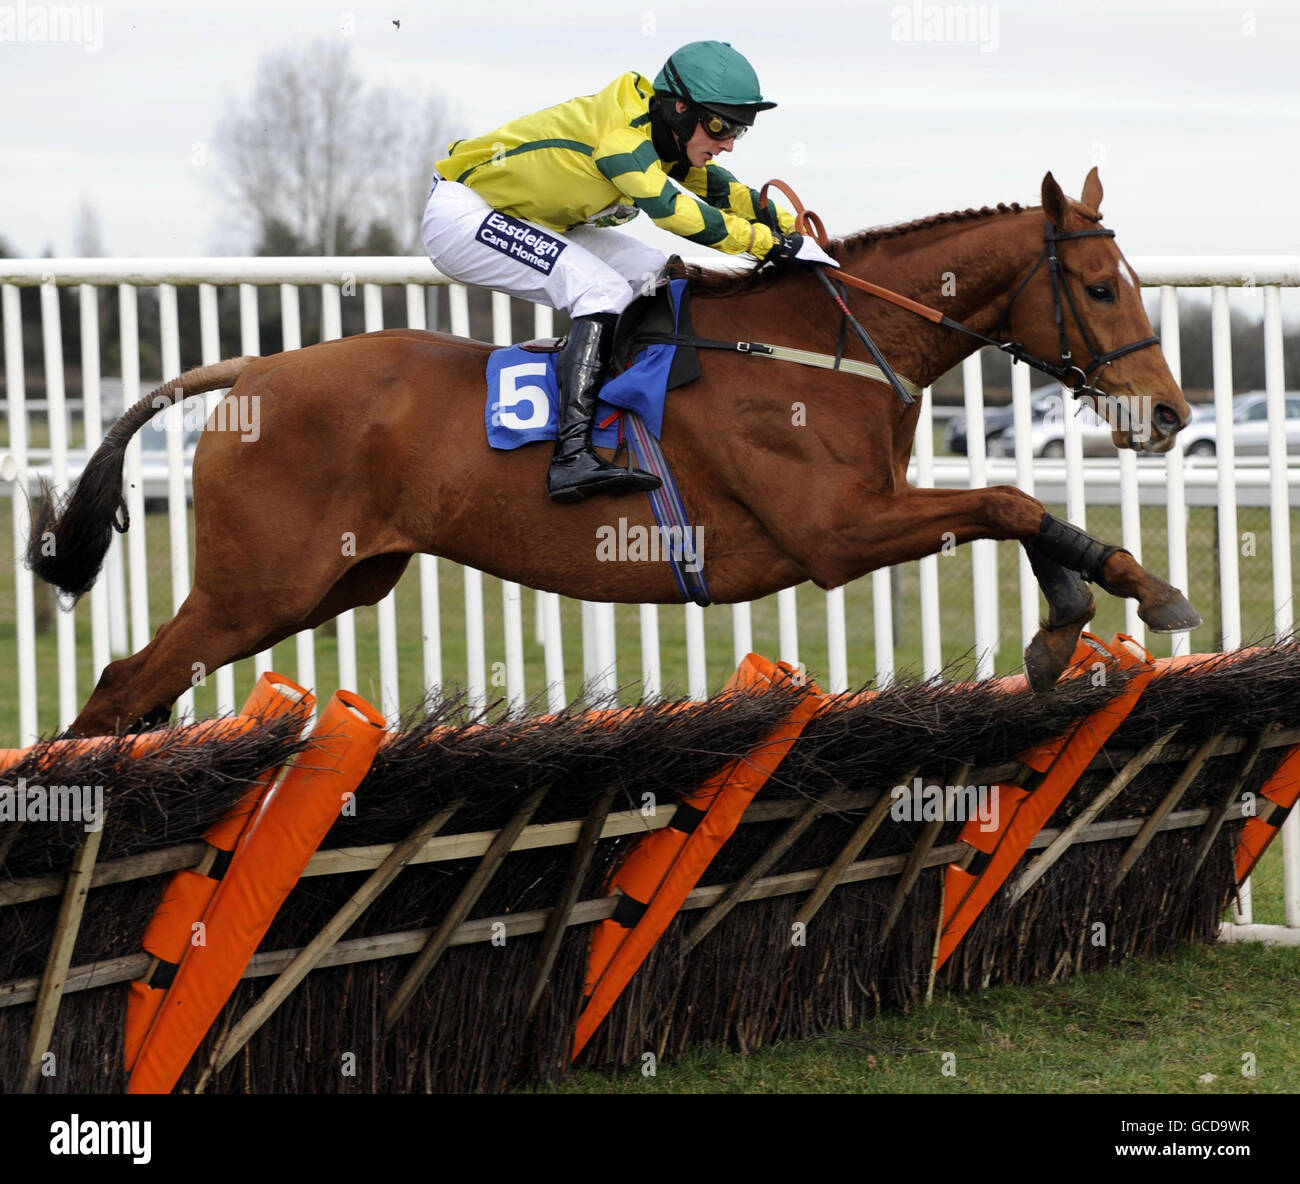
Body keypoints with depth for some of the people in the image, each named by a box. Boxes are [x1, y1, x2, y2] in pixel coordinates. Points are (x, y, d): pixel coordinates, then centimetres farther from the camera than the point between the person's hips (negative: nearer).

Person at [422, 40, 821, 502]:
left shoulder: (673, 138, -1)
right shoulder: (622, 132, -28)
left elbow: (722, 190, 9)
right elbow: (674, 210, -34)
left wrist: (783, 222, -4)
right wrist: (764, 241, -29)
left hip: (529, 223, 10)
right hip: (461, 215, -10)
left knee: (658, 277, 2)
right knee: (603, 289, -26)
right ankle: (571, 455, -34)